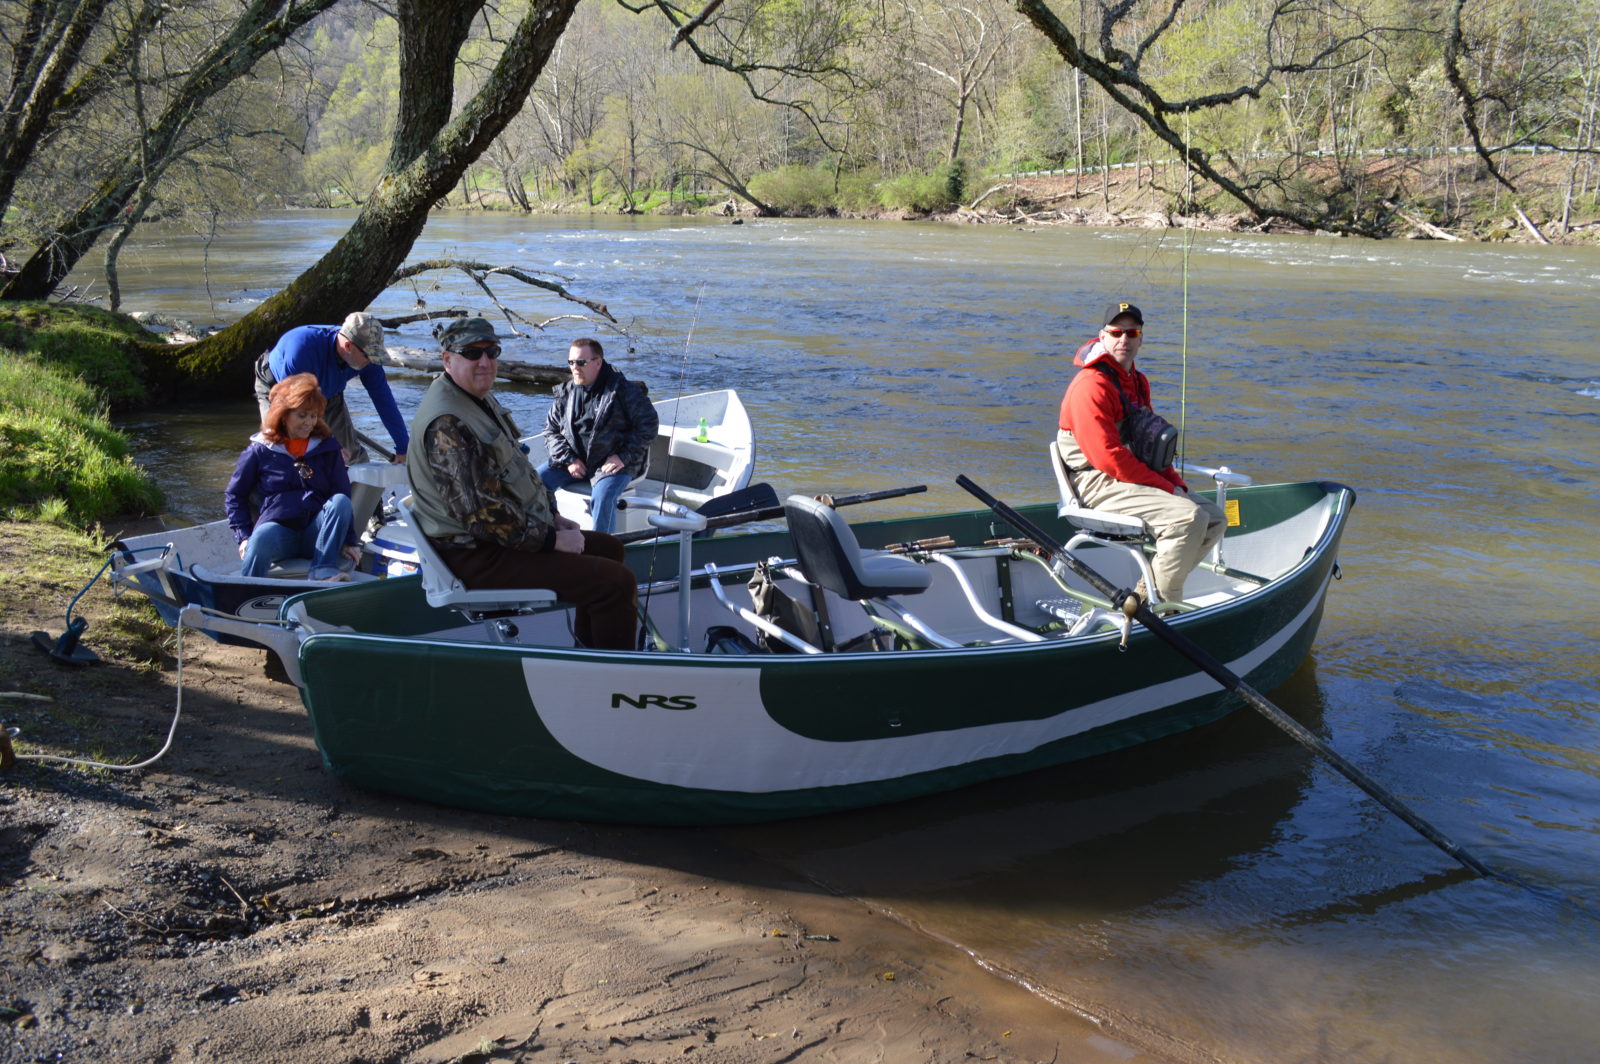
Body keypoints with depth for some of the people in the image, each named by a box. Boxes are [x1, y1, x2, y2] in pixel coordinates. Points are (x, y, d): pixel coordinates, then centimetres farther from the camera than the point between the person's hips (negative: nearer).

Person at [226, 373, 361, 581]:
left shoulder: (327, 448, 14)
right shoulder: (260, 451, 8)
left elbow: (343, 496, 11)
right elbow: (234, 496, 14)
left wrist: (348, 540, 1)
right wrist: (244, 537, 1)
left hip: (317, 536, 3)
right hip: (279, 532, -2)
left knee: (340, 501, -27)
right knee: (263, 536, -38)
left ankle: (323, 572, -34)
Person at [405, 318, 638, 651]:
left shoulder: (481, 399, 12)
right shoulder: (448, 424, -22)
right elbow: (480, 515, -26)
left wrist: (552, 516, 12)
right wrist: (552, 539, -17)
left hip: (516, 533, 11)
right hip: (479, 556, -11)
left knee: (609, 548, 22)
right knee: (616, 582, -19)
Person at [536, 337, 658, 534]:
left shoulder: (623, 389, -7)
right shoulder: (565, 393, 8)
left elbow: (648, 423, -8)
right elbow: (551, 430, 10)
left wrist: (624, 457, -13)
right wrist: (568, 459, -6)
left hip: (613, 463, -5)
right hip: (574, 461, 5)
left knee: (602, 498, -33)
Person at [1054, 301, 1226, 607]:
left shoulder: (1138, 382, 17)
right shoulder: (1091, 385, -16)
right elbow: (1108, 457, -22)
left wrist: (1175, 483, 4)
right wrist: (1165, 488, -17)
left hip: (1132, 477, 10)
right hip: (1098, 485, -10)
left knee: (1215, 519, 4)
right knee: (1189, 517, -26)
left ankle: (1145, 592, 4)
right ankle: (1160, 605, -12)